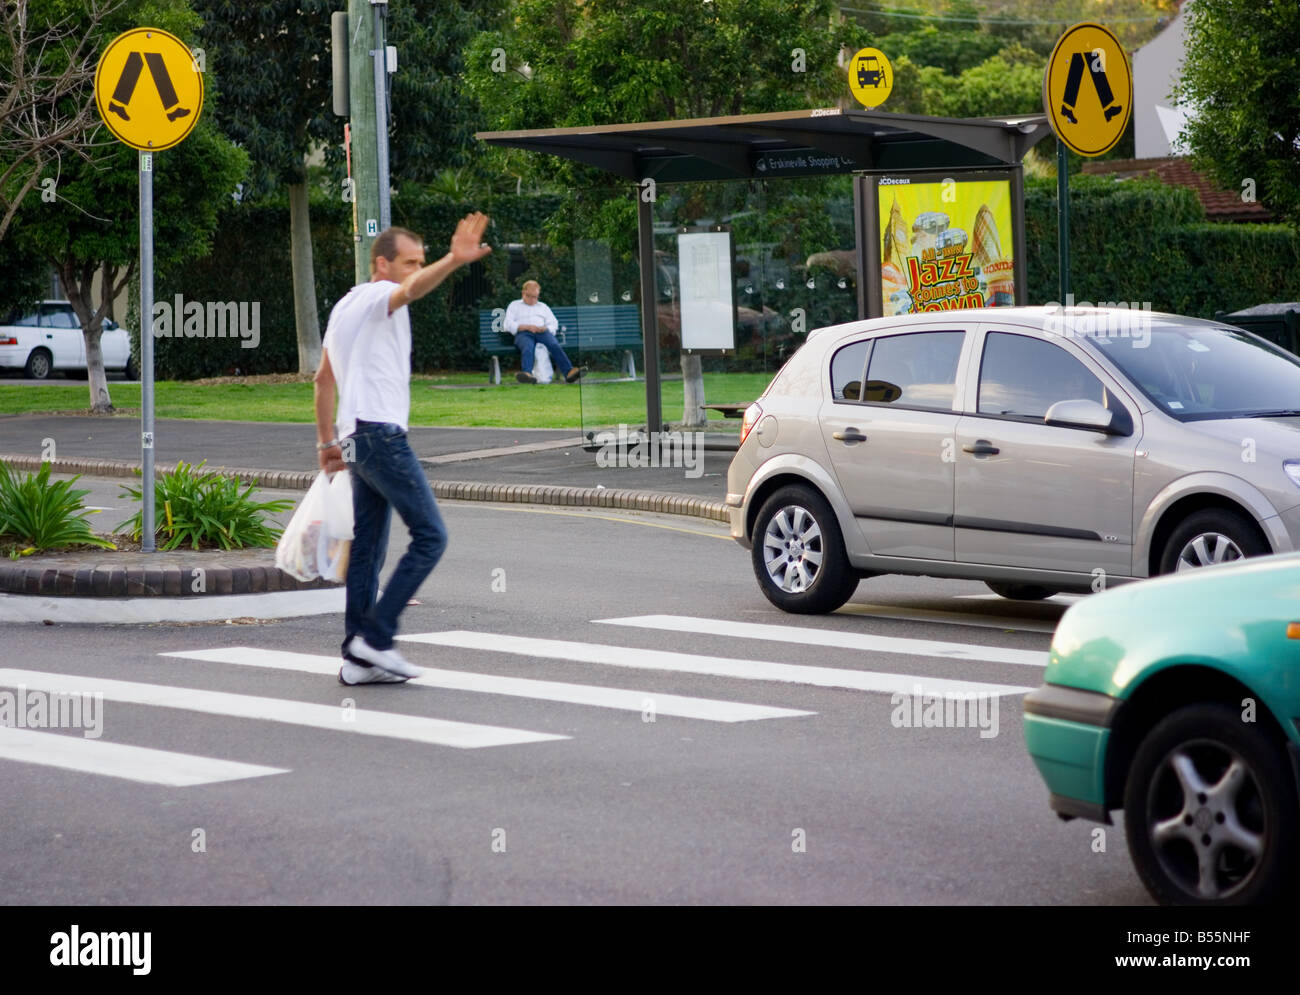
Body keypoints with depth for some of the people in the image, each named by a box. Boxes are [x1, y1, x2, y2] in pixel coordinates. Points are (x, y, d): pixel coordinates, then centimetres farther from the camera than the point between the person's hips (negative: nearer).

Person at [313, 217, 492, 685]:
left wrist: (327, 441, 27)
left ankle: (358, 658, 8)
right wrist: (454, 261, -49)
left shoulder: (345, 307, 21)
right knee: (430, 536, -9)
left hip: (356, 437, 10)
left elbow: (324, 378, 26)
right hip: (382, 434, -10)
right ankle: (375, 637, -12)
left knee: (367, 549, 9)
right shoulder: (377, 298, -7)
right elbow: (413, 288, -31)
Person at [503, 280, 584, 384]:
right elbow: (508, 325, 10)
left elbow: (554, 324, 21)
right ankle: (527, 374, -67)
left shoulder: (543, 307, 33)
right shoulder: (515, 305, 25)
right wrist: (527, 327, -7)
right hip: (523, 333, -2)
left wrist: (545, 328, -4)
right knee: (527, 348, -39)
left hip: (542, 332, 2)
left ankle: (568, 372, -53)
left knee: (555, 346, -32)